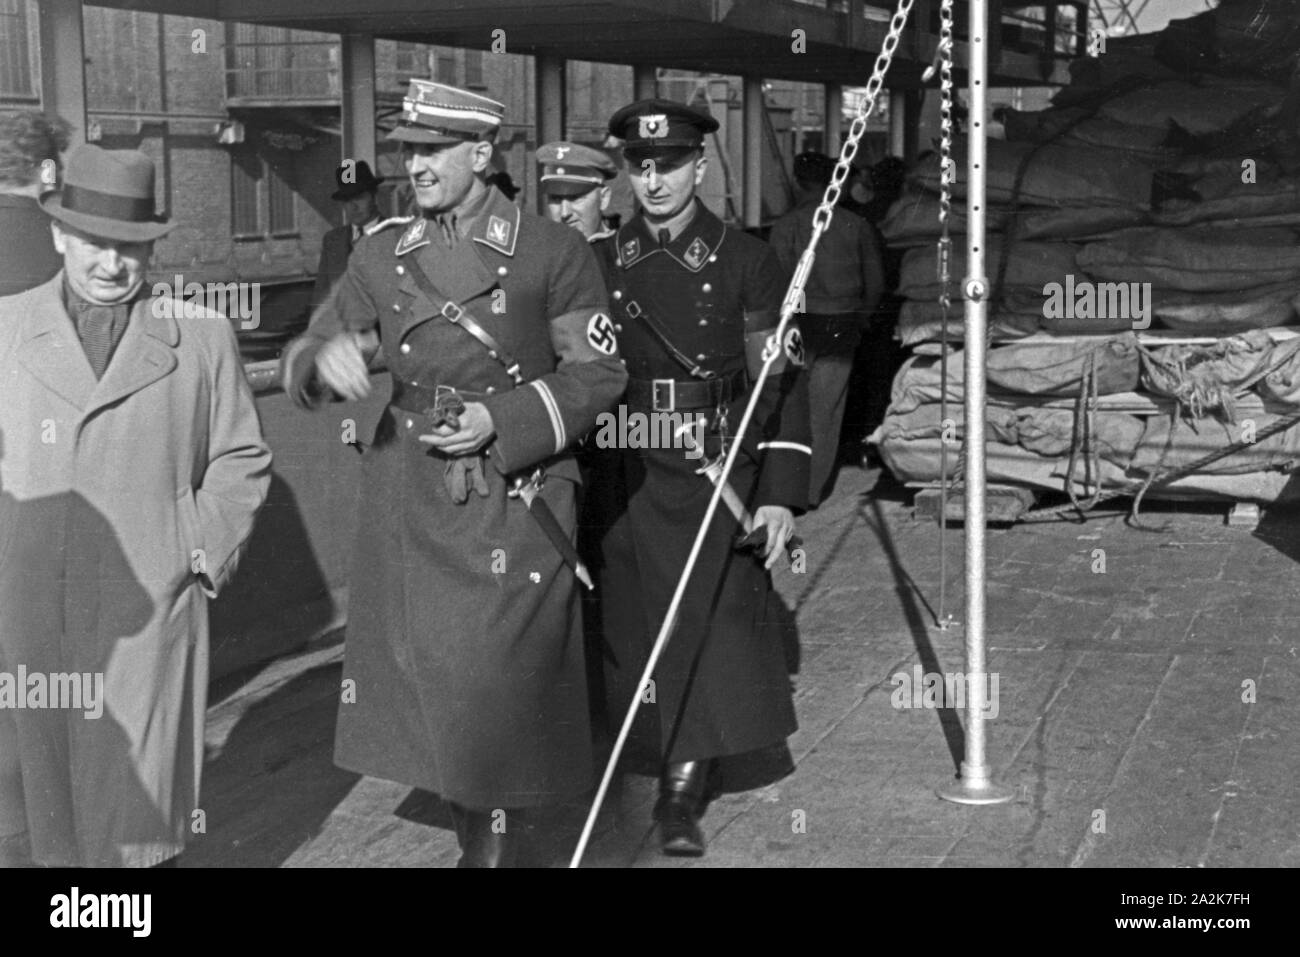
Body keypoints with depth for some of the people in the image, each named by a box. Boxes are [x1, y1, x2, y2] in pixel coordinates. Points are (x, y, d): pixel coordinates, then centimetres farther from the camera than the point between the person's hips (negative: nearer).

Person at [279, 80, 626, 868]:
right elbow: (307, 351, 11)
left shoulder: (555, 254, -5)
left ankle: (497, 839, 15)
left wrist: (502, 421, -15)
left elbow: (599, 373, -3)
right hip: (407, 497, 4)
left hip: (514, 498, -4)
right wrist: (326, 357, -15)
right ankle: (470, 822, 28)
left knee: (502, 679, -3)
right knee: (419, 665, 9)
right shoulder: (384, 254, 8)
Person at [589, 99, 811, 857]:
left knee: (712, 628, -7)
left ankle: (684, 794, 1)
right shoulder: (603, 263, 7)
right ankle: (674, 770, 25)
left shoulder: (746, 262, -2)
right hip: (628, 481, 3)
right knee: (637, 636, 7)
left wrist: (782, 494, -10)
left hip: (717, 479, -3)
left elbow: (783, 386, -3)